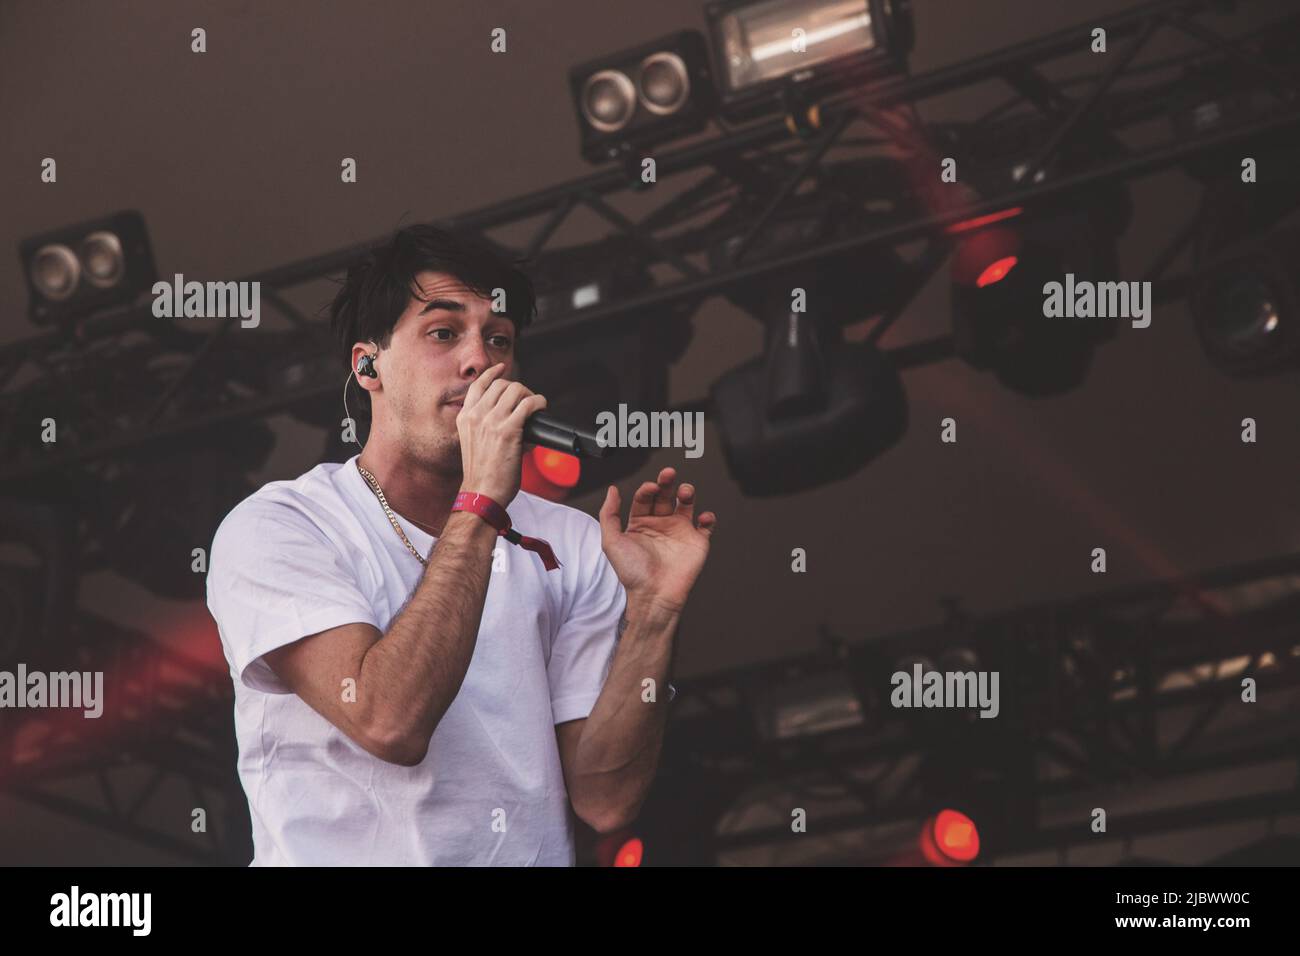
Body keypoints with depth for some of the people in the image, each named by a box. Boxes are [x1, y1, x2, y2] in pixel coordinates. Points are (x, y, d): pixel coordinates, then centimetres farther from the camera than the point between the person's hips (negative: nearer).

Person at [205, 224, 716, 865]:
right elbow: (389, 723, -17)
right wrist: (481, 501, -15)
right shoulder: (274, 529, -2)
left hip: (537, 856, 3)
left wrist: (653, 610, -8)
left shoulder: (570, 544, 9)